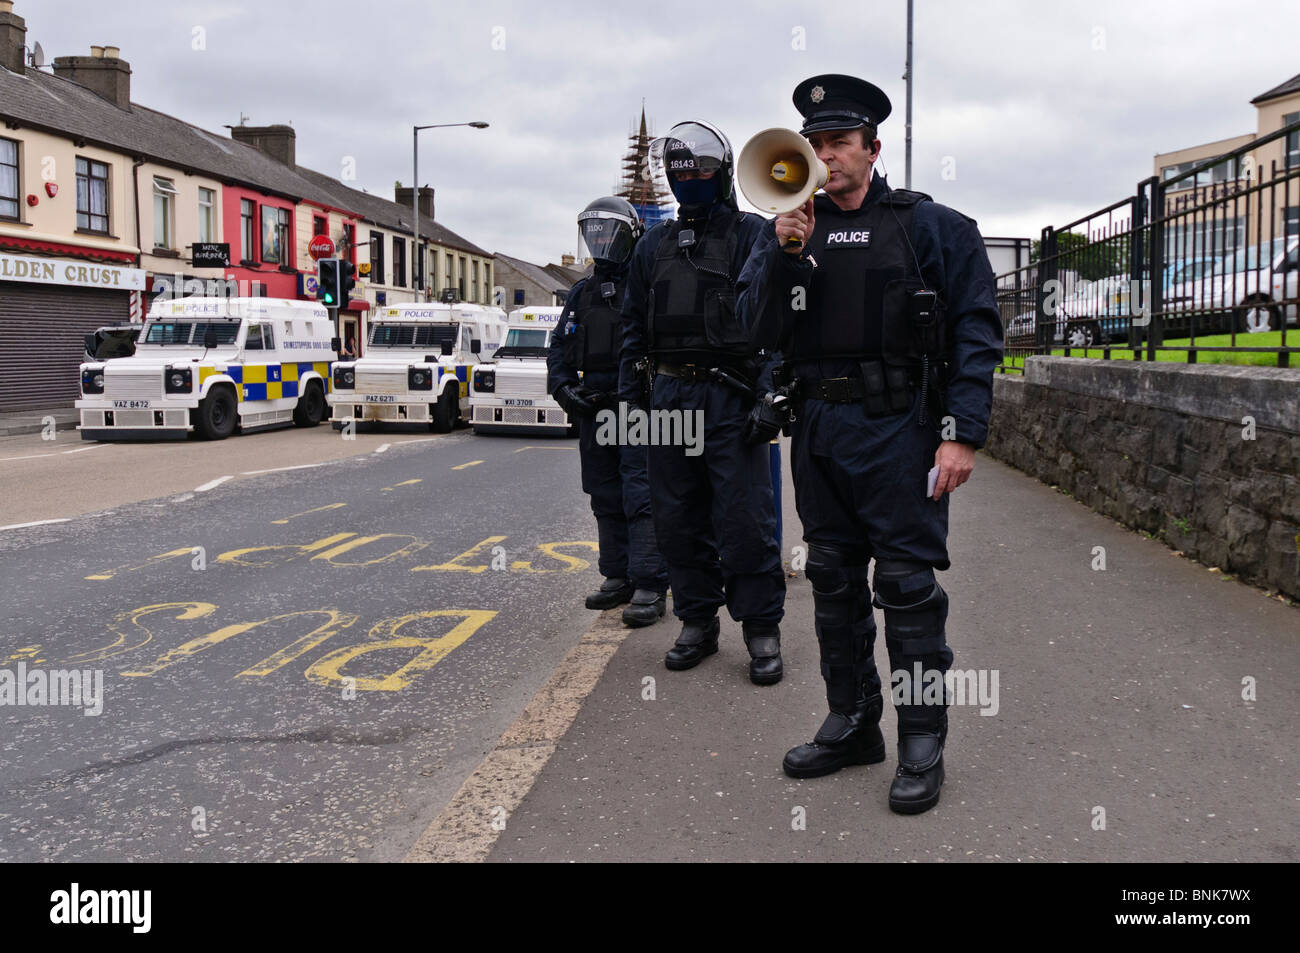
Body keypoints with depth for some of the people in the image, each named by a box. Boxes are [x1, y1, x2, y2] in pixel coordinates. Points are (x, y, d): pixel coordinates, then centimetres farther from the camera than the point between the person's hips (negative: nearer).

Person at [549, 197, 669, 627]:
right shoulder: (582, 293, 17)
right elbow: (559, 349, 20)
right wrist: (563, 388, 3)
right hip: (593, 411, 7)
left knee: (642, 498, -10)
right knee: (606, 501, 12)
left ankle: (649, 587, -8)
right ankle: (618, 577, 22)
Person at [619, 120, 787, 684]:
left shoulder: (751, 235, 1)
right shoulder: (653, 245, 17)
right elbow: (635, 324, 19)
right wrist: (631, 395, 12)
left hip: (730, 398, -5)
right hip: (668, 398, 5)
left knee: (744, 517, -6)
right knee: (678, 518, 9)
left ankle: (762, 628, 5)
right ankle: (697, 621, 21)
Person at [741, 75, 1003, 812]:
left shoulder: (931, 226, -1)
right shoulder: (791, 229, 11)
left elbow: (977, 330, -6)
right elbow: (765, 332, 4)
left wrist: (964, 433, -15)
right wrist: (786, 255, -11)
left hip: (897, 429, -5)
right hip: (818, 430, 5)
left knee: (907, 585, -4)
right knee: (834, 581, 12)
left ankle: (923, 744, 7)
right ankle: (852, 724, 26)